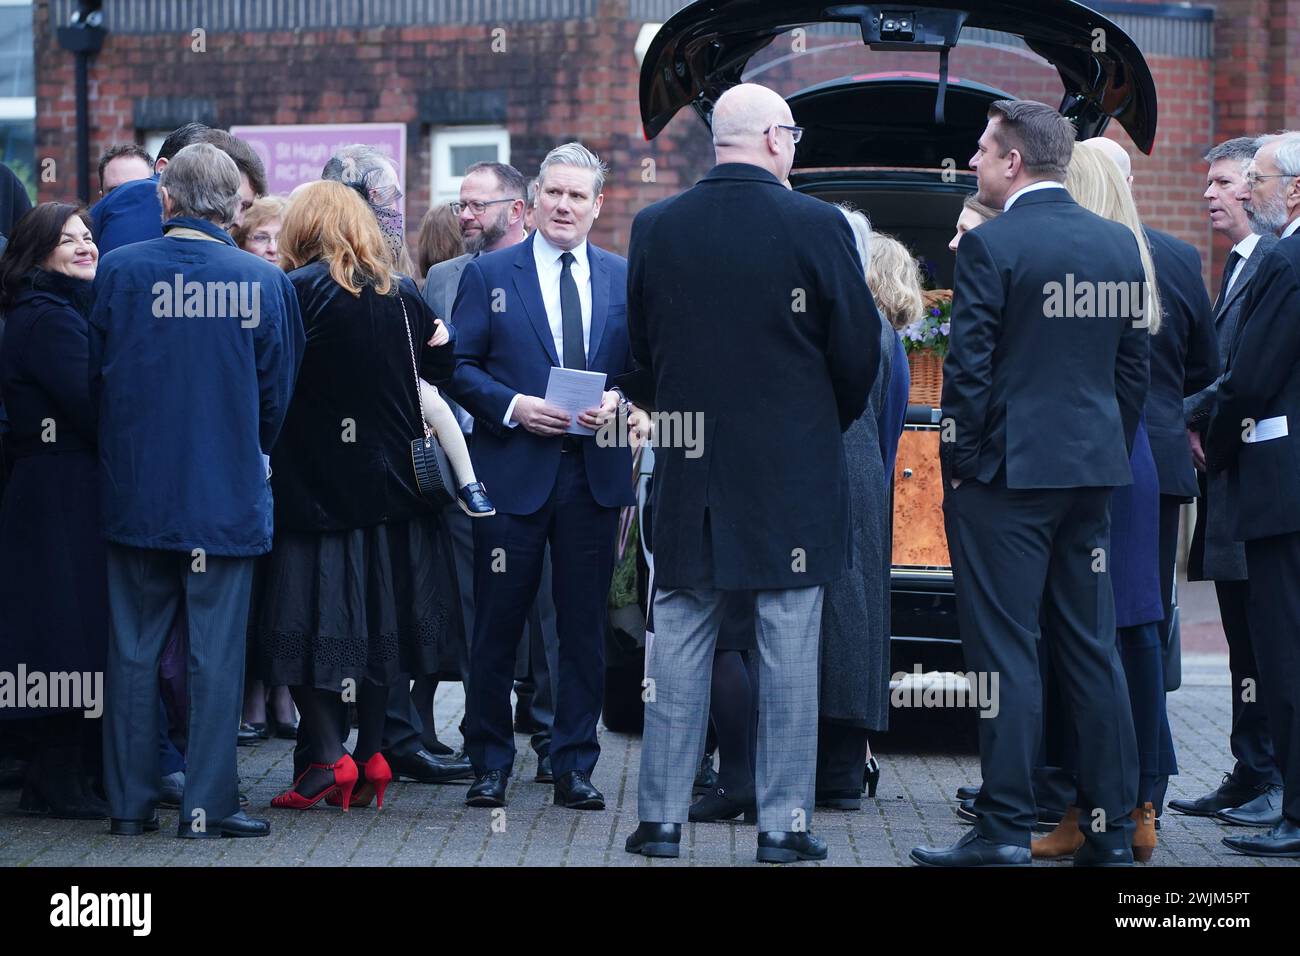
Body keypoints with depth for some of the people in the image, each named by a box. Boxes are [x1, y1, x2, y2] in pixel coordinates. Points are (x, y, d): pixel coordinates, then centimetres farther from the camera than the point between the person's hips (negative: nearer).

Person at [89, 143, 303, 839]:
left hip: (135, 492, 1)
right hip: (228, 495, -1)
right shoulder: (264, 282, -6)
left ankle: (130, 803, 14)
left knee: (133, 650, 10)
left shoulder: (119, 270, -5)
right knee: (215, 652, 5)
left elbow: (94, 379, 4)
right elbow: (279, 392, 2)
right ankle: (207, 805, 5)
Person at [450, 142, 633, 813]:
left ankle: (575, 767, 13)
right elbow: (459, 367, 1)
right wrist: (513, 405, -14)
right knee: (497, 624, 3)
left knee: (584, 625, 5)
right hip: (513, 473, -2)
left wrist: (620, 400, -9)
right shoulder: (488, 275, 4)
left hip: (594, 473, 2)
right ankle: (489, 764, 13)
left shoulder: (625, 278, 10)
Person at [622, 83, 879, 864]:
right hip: (794, 471, -3)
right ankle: (785, 822, 5)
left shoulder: (655, 228, 1)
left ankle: (663, 815, 10)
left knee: (679, 641, 9)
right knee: (789, 647, 3)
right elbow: (859, 351, -4)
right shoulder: (817, 226, -9)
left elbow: (638, 354, 8)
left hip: (688, 469, 3)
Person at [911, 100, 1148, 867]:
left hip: (1007, 471, -6)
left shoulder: (990, 246, -11)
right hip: (1095, 470, 6)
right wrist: (1110, 454, 18)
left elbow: (969, 368, -13)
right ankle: (1112, 828, 13)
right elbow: (1135, 364, 11)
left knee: (1006, 653, -3)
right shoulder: (1120, 244, 8)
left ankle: (1005, 832, -2)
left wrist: (959, 461, -3)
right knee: (1094, 651, 10)